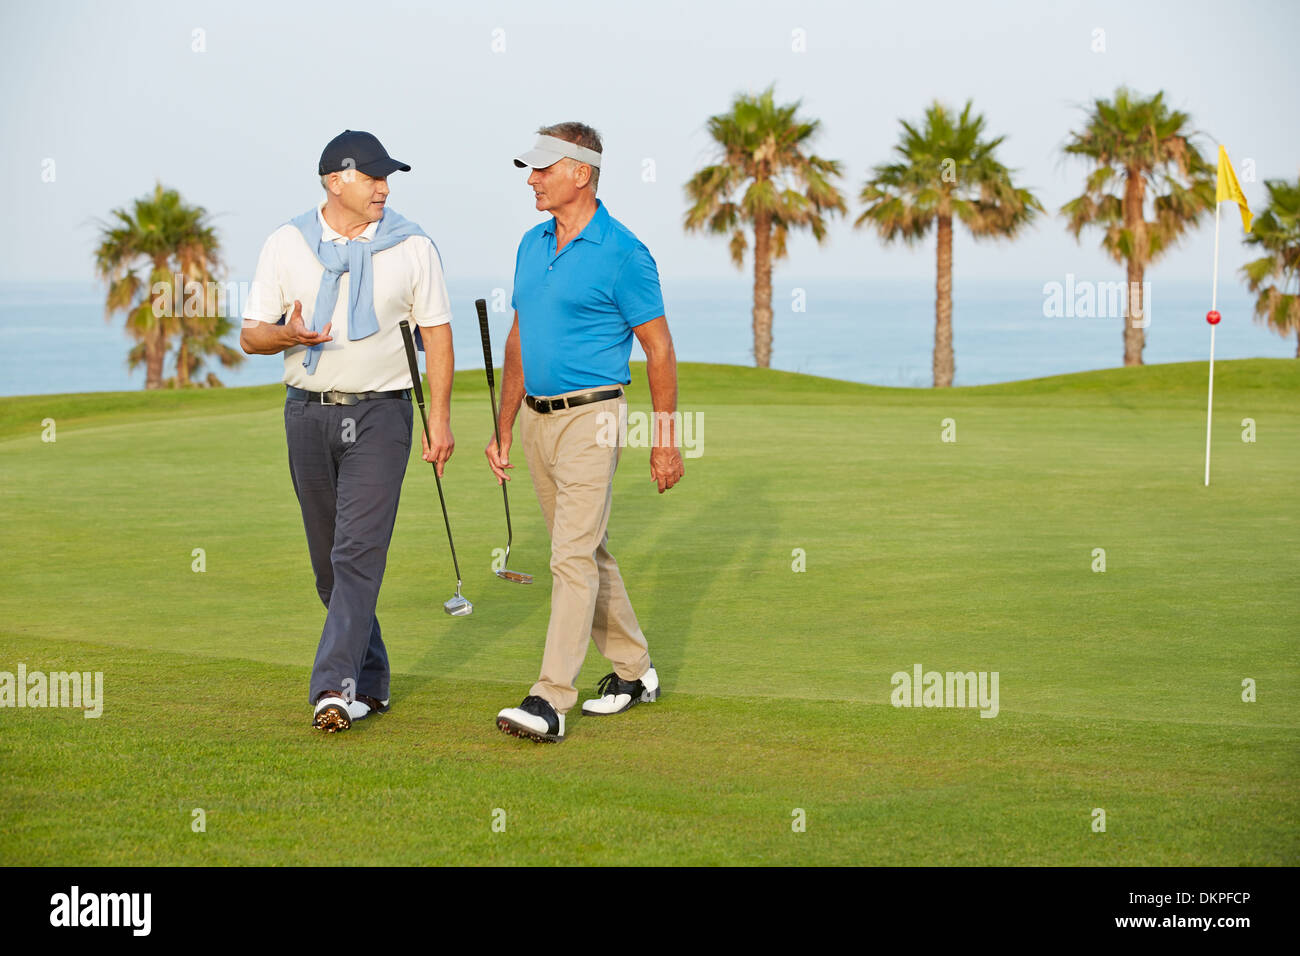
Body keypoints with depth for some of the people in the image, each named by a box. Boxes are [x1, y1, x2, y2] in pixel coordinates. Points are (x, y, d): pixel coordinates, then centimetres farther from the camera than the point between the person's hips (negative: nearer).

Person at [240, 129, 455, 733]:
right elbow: (251, 335, 5)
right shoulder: (286, 245, 4)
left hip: (380, 413, -3)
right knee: (329, 562, 8)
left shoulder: (412, 247, 2)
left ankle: (335, 686, -18)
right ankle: (370, 682, 22)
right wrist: (288, 335, -18)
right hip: (308, 412, 3)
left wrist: (439, 419, -4)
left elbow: (436, 335, 4)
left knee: (358, 552, -14)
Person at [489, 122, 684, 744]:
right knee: (587, 552, 15)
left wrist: (666, 440, -9)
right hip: (536, 418, 8)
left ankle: (550, 702, -16)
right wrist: (503, 429, 16)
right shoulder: (532, 244, 11)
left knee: (574, 557, -12)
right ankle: (632, 670, 28)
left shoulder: (622, 253, -12)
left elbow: (659, 348, -8)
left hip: (590, 418, -8)